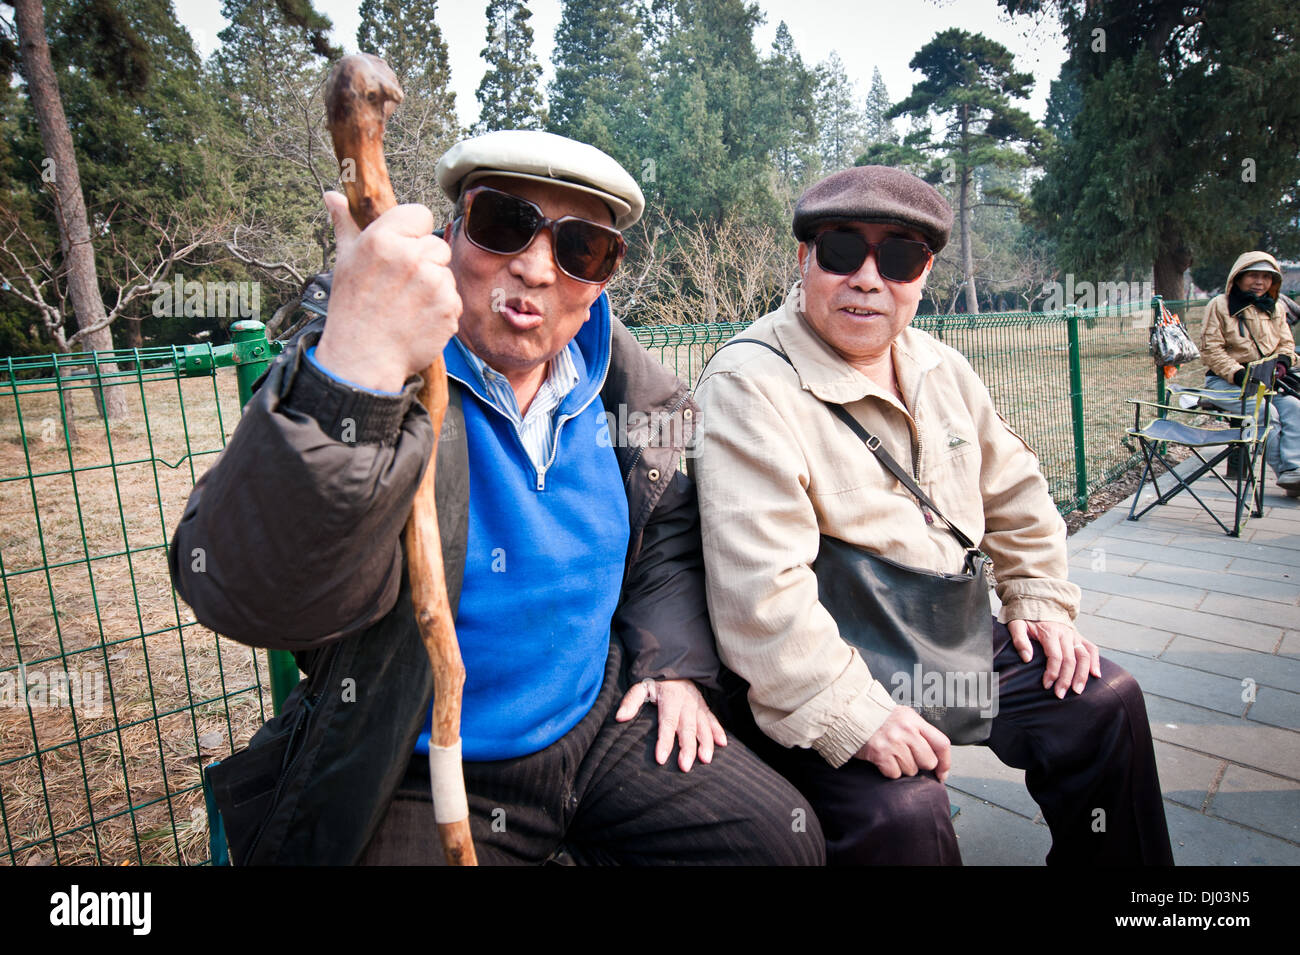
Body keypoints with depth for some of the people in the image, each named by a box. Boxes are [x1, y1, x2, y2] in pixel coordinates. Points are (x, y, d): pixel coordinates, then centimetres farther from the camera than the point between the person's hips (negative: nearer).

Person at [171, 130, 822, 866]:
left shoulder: (622, 384, 1)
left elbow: (671, 521, 16)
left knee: (787, 838, 2)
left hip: (598, 724, 5)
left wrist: (676, 657, 5)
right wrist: (351, 379, -44)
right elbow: (245, 596, -31)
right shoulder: (345, 371, -16)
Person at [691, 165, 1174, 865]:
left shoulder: (941, 369, 7)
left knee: (1106, 699, 10)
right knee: (901, 814, -30)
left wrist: (1038, 597, 12)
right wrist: (849, 715, -30)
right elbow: (758, 586, -29)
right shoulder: (751, 386, -21)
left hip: (959, 641, 8)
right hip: (827, 671, -8)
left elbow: (1013, 489, 20)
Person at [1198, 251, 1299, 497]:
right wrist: (1238, 374, -18)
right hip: (1225, 380, -5)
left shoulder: (1275, 308, 16)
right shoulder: (1220, 305, -1)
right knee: (1266, 412, -28)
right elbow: (1211, 350, -7)